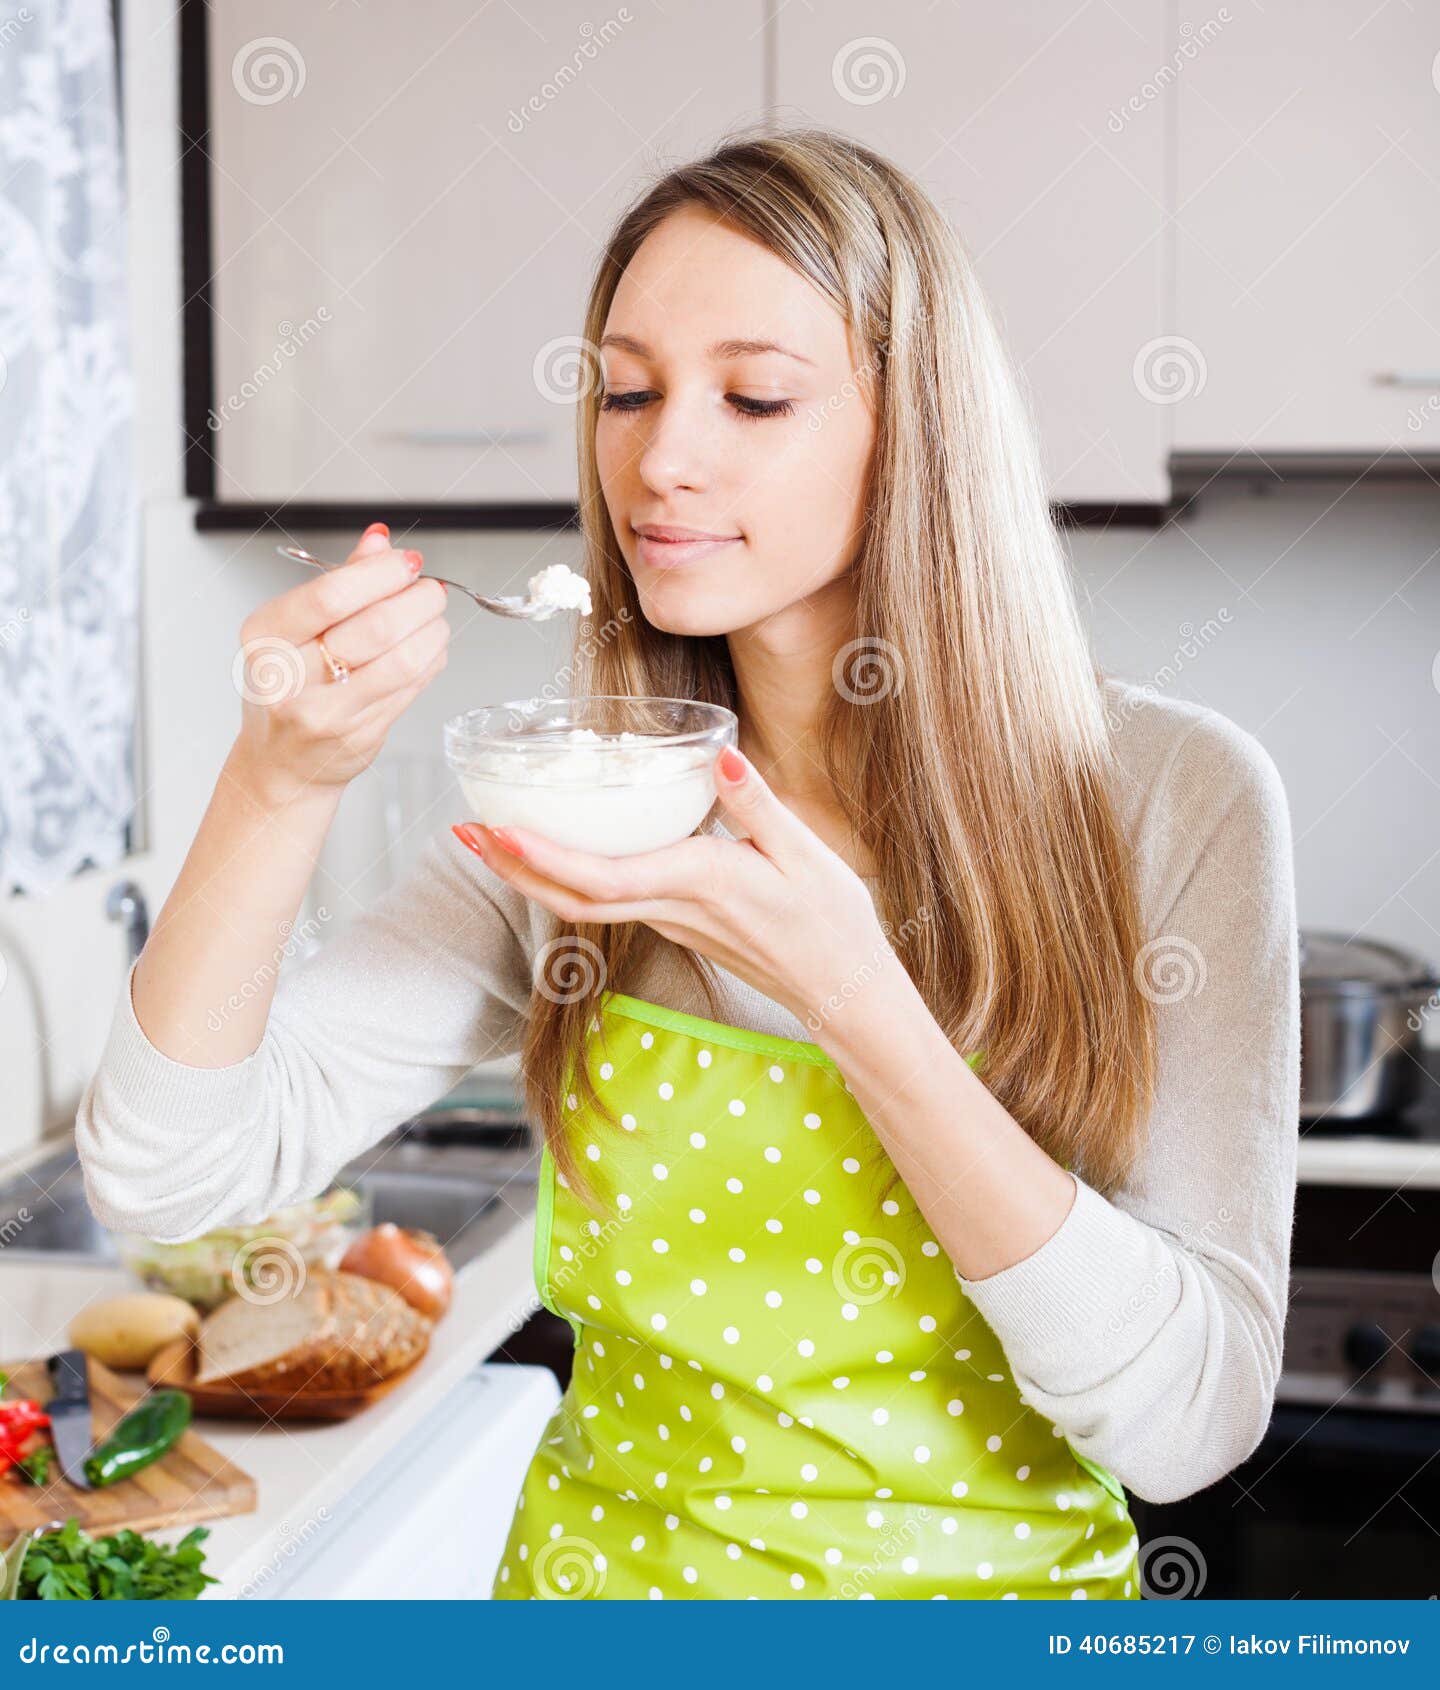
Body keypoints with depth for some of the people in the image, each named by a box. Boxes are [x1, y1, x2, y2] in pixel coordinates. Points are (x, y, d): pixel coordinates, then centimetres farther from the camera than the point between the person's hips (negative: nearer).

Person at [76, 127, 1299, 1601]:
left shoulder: (1173, 798, -16)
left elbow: (1191, 1421, -22)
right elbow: (171, 1174, -12)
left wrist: (849, 992, -32)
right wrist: (279, 781, -27)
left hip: (996, 1578, -2)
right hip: (607, 1565, 3)